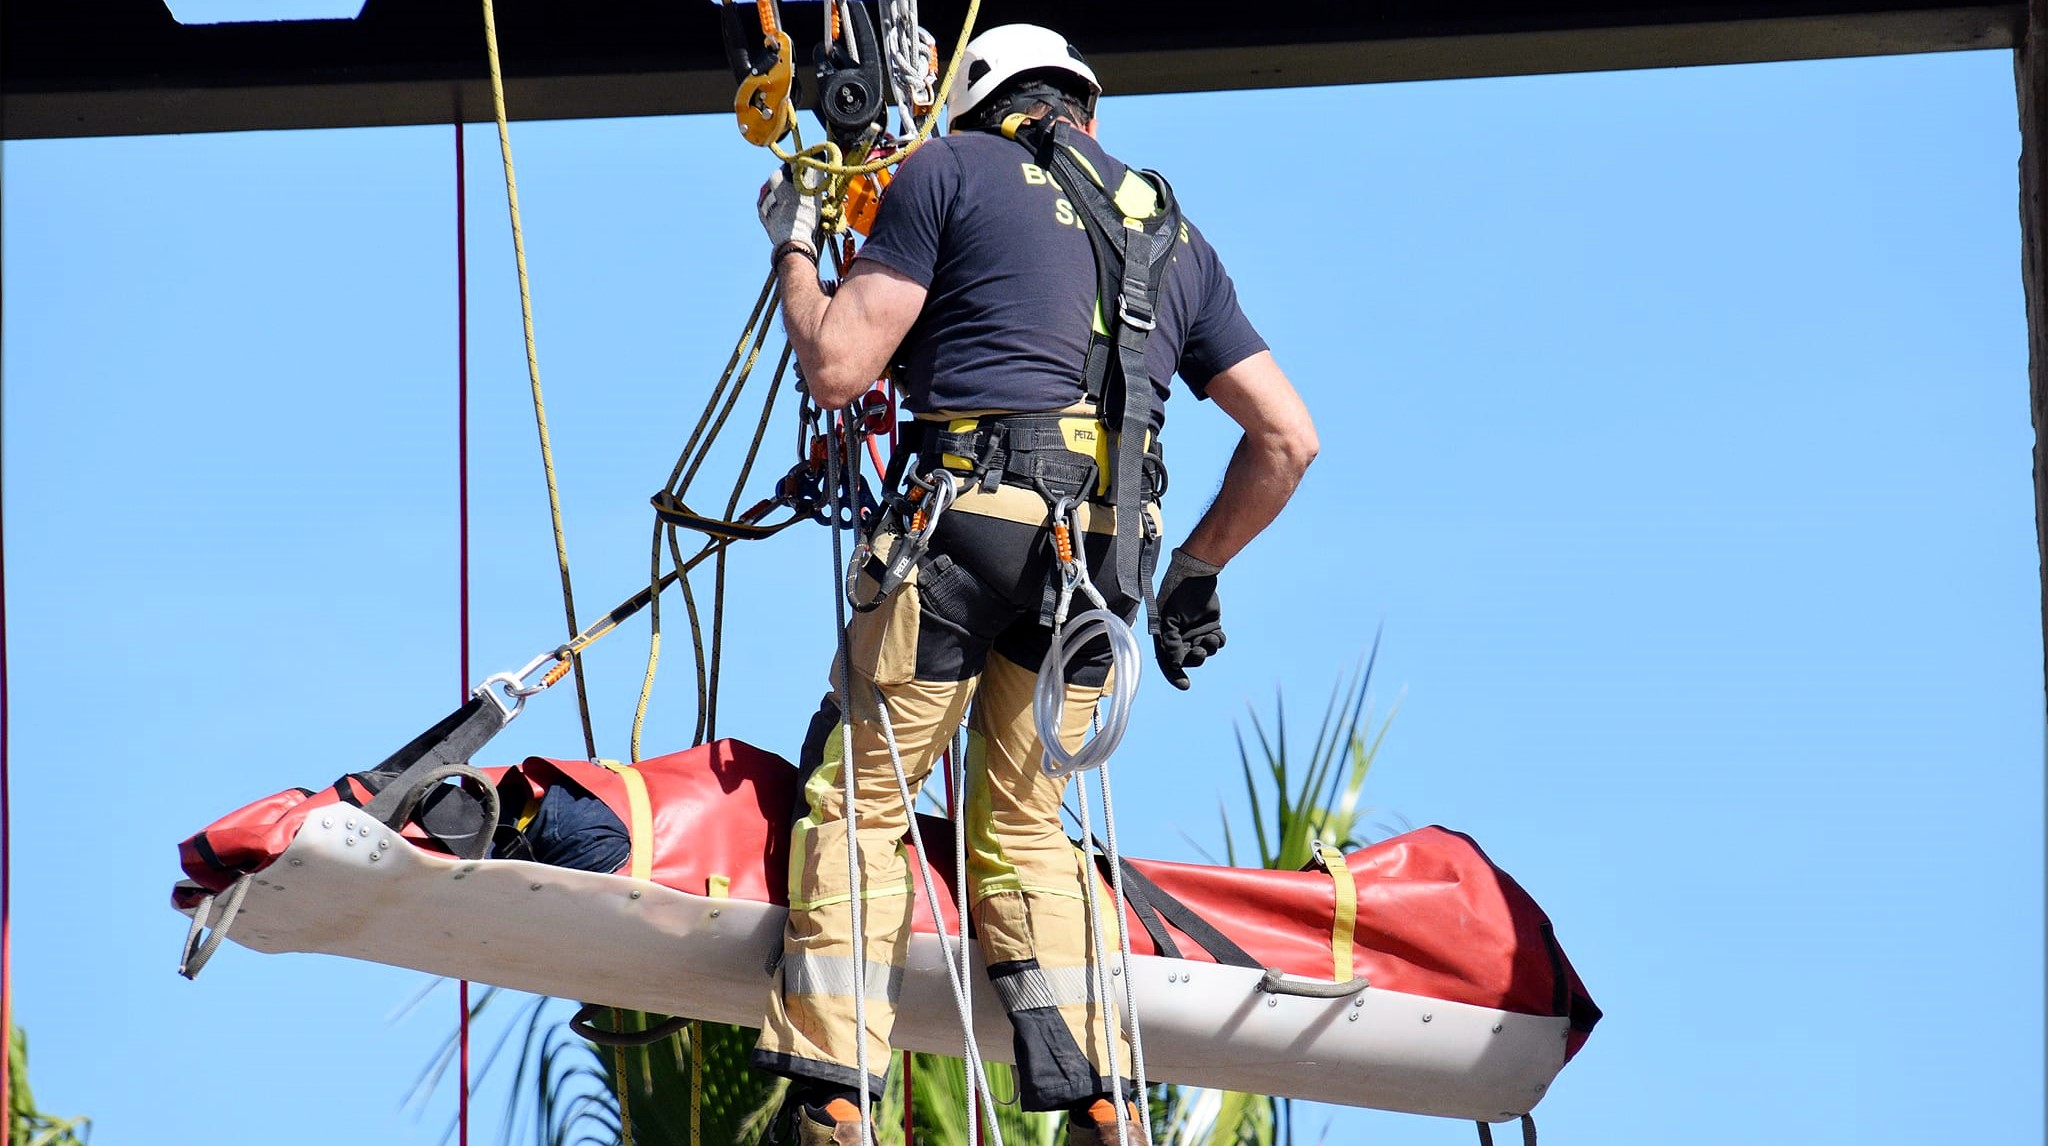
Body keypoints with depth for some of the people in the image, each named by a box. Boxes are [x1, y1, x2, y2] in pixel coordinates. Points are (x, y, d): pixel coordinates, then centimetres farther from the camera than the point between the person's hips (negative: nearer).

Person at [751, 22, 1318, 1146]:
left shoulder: (951, 170, 8)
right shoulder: (1173, 237, 24)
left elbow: (837, 369, 0)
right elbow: (1286, 439, 20)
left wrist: (793, 251, 18)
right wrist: (1196, 571, 31)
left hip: (973, 514, -5)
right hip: (1105, 555, 5)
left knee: (858, 799, 3)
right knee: (1024, 828, 17)